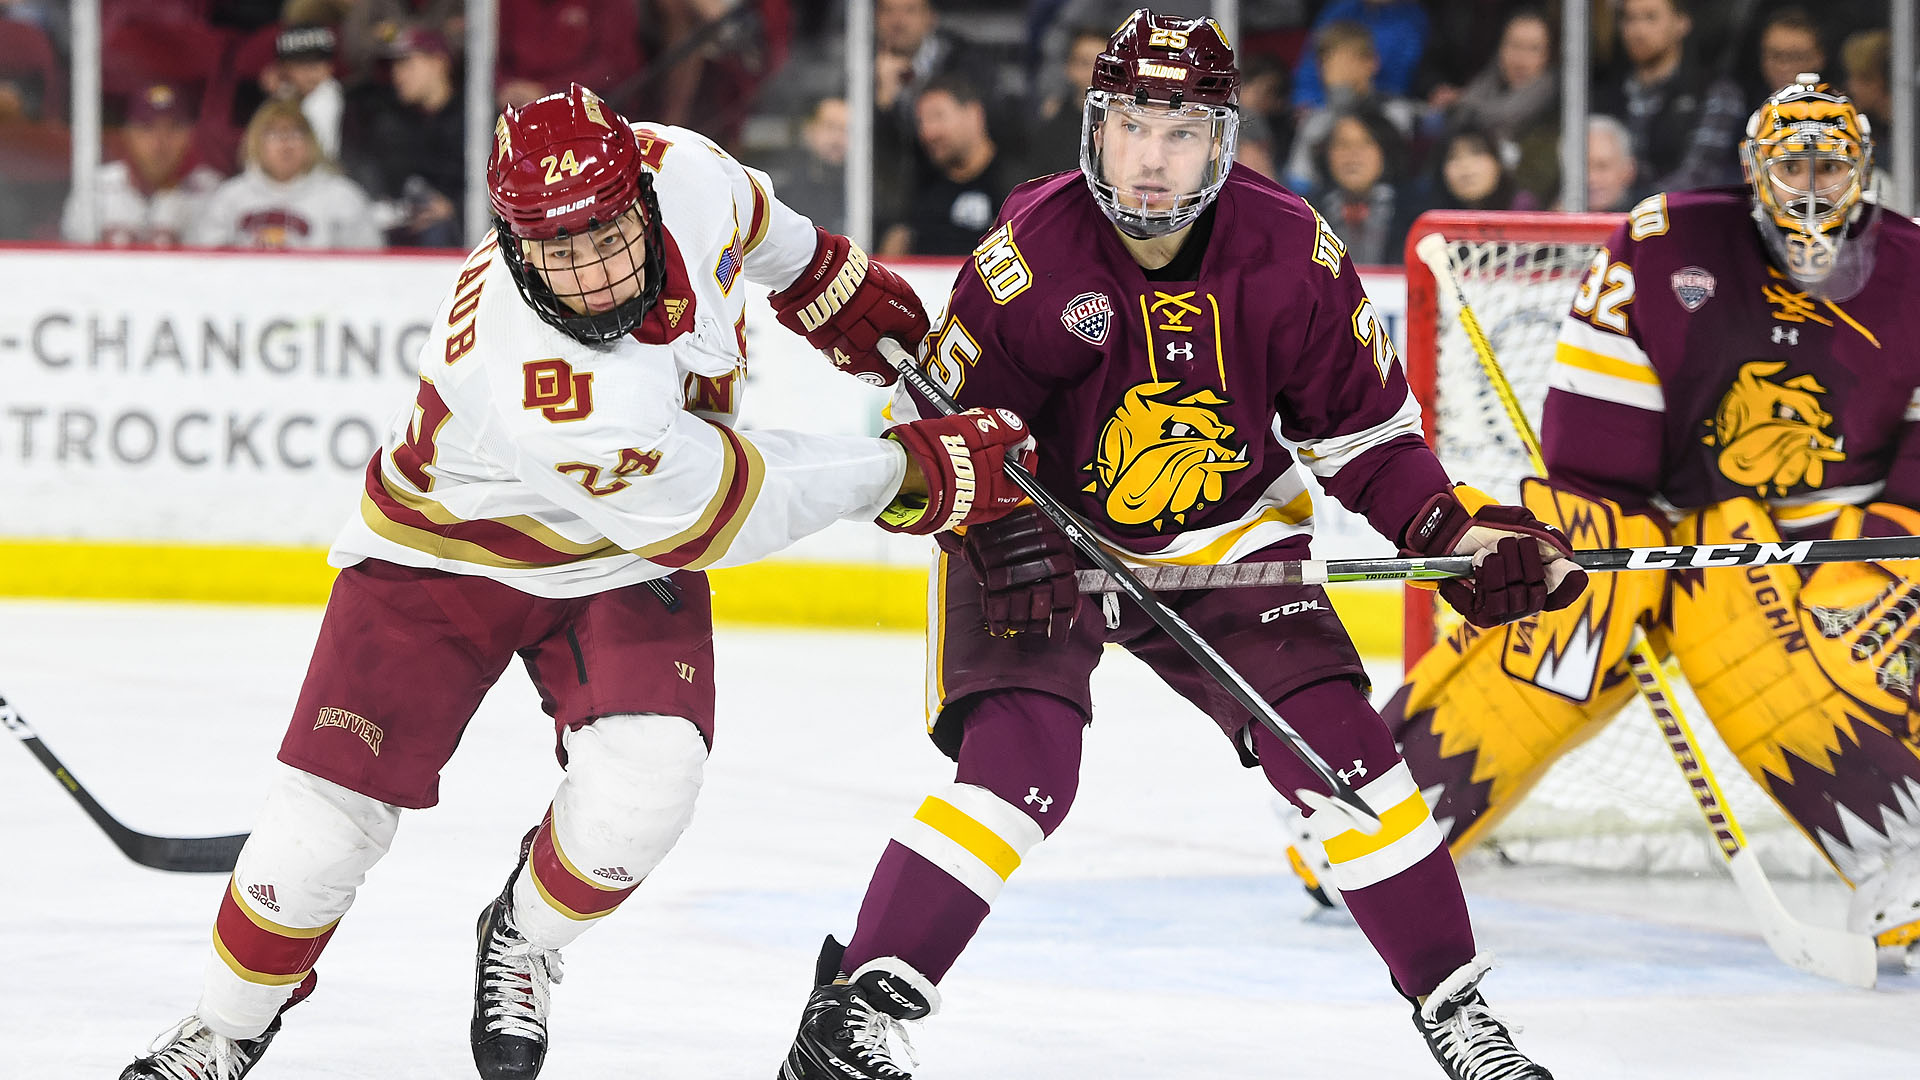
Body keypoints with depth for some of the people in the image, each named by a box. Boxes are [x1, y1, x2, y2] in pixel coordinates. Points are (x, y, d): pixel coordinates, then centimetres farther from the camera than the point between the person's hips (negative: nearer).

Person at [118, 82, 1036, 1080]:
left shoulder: (686, 177, -27)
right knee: (335, 803, -10)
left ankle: (522, 943, 11)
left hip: (622, 562, 5)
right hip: (447, 548, -5)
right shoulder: (552, 397, -42)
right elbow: (720, 513, -29)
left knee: (646, 774, -19)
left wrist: (828, 285, 14)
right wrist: (916, 472, -22)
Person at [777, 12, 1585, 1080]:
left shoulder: (1289, 250, -16)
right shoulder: (1033, 252, -24)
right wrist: (1007, 543, -29)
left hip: (1227, 533, 3)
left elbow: (1364, 430, -3)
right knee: (1024, 762, -22)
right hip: (1040, 533, -3)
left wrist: (1464, 530, -15)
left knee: (1337, 741, -10)